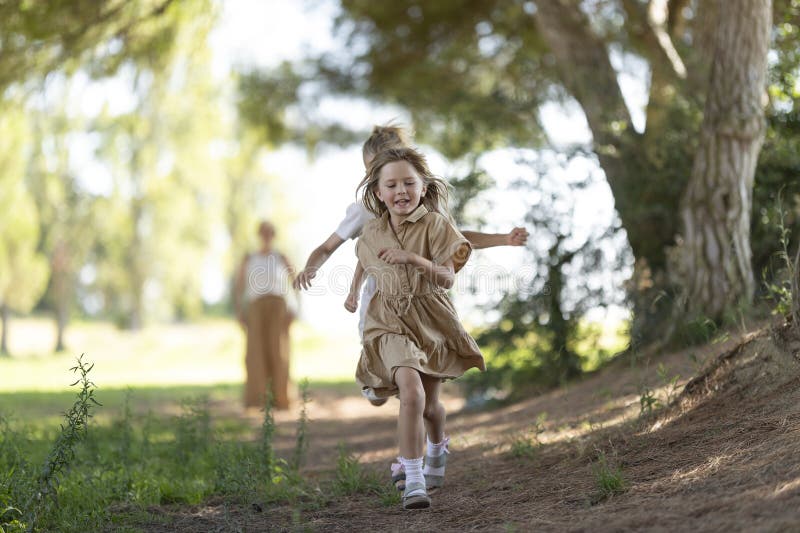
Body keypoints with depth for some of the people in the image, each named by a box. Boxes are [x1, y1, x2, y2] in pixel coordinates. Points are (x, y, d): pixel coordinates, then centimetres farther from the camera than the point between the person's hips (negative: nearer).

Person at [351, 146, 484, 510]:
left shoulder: (434, 224, -8)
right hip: (389, 322, 0)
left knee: (429, 403, 13)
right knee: (410, 387, -26)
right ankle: (413, 479, -21)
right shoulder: (370, 235, 2)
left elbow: (448, 278, -16)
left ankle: (438, 446, 51)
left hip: (430, 319, 0)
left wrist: (414, 259, -26)